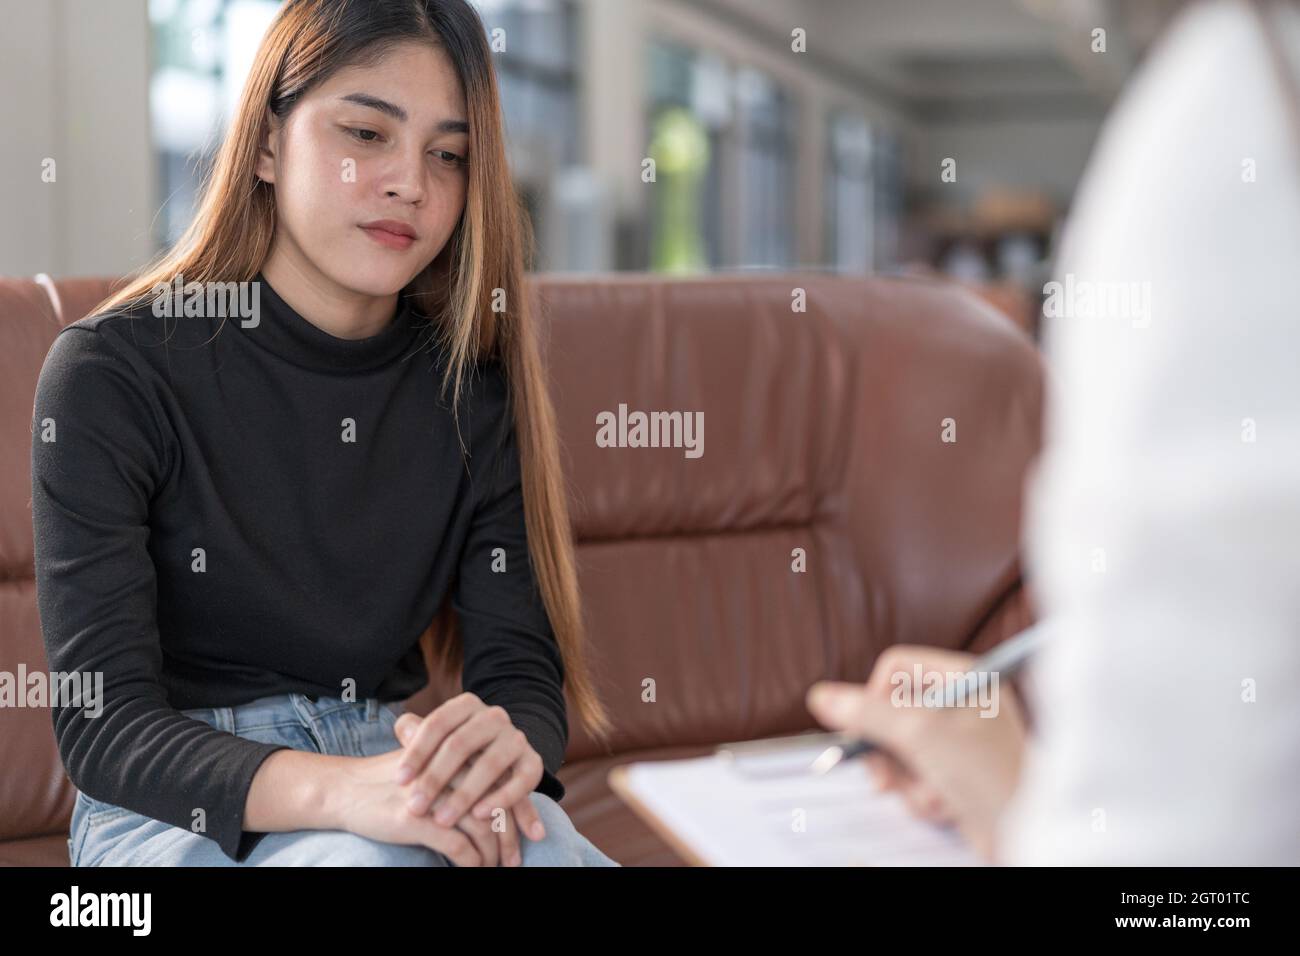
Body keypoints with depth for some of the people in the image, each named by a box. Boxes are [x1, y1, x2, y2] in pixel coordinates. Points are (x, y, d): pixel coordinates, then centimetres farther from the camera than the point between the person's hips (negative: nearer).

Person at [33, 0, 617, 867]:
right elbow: (102, 723, -15)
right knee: (371, 860, -35)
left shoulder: (473, 386, 3)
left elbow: (523, 670, -2)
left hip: (388, 757, 4)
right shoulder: (115, 372, -10)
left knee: (555, 853, -28)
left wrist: (505, 749, -28)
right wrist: (339, 791, -34)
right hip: (182, 800, -3)